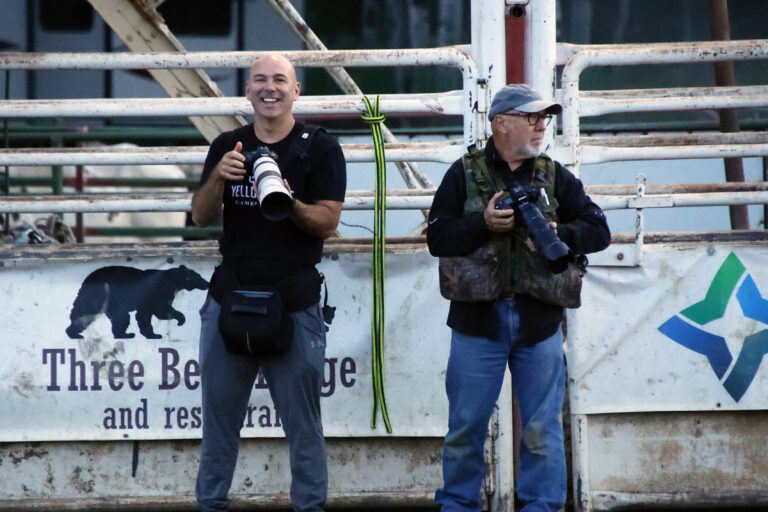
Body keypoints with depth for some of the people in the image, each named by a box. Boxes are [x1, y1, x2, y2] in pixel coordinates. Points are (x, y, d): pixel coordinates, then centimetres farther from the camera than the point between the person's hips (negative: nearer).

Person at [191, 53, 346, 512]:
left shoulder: (320, 148, 2)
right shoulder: (228, 147, 11)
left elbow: (327, 222, -5)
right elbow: (202, 216, 5)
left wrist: (288, 204, -25)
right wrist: (219, 177, -15)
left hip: (295, 304, -3)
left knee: (303, 418, -1)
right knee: (219, 412, 8)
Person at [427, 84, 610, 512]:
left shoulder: (554, 176, 10)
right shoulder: (464, 174, 4)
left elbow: (599, 230, 8)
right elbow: (438, 237, -2)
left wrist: (558, 235, -10)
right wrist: (483, 224, -16)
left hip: (539, 321, 2)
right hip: (478, 319, -2)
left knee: (542, 429, 2)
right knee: (466, 427, 4)